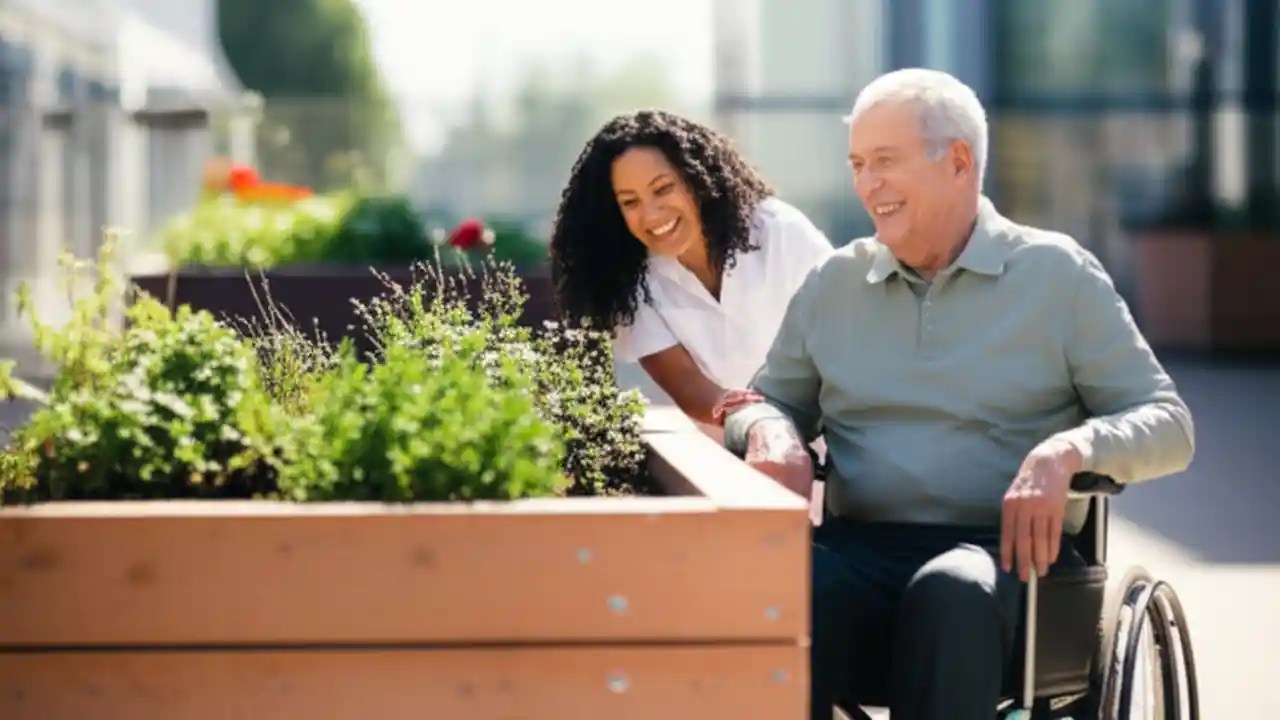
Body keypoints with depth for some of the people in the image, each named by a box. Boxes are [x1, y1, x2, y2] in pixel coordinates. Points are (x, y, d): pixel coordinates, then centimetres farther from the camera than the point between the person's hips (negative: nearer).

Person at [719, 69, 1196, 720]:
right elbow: (769, 401, 27)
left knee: (952, 591, -39)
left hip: (1004, 552, -2)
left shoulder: (1057, 274, 8)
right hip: (857, 551, 3)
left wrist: (1066, 452, -18)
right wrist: (769, 430, 0)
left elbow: (1169, 425, 4)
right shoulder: (833, 284, 18)